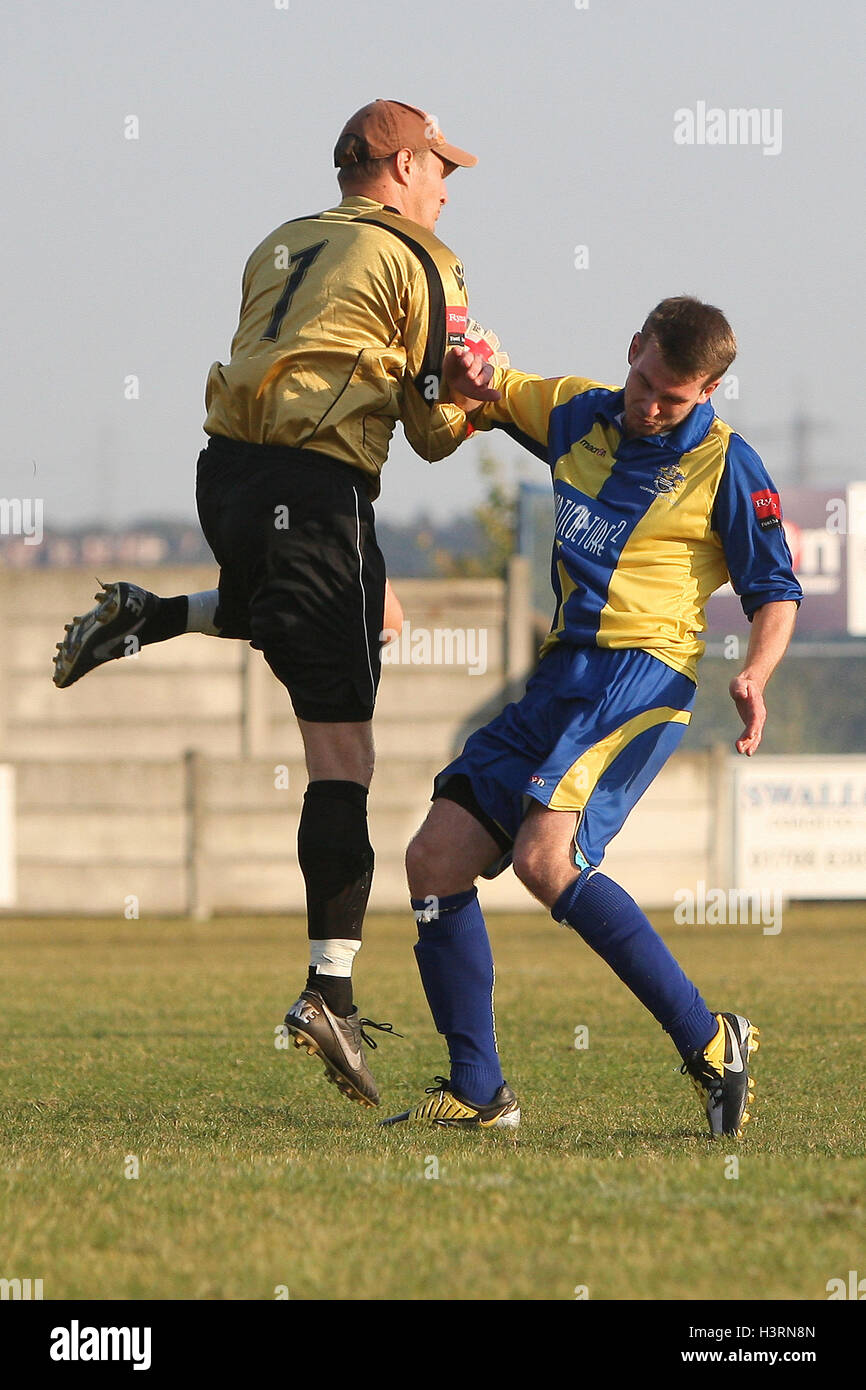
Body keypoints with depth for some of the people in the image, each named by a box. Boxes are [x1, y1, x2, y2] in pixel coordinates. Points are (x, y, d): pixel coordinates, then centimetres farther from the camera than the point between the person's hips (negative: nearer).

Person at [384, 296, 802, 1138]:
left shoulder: (723, 464, -1)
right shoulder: (577, 415, 15)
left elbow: (776, 591, 0)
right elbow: (480, 401, 30)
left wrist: (754, 675, -19)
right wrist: (468, 376, 6)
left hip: (644, 674, -7)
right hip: (562, 674, 7)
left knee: (544, 856, -27)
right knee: (436, 858, -2)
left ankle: (709, 1045, -20)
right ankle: (478, 1093, 4)